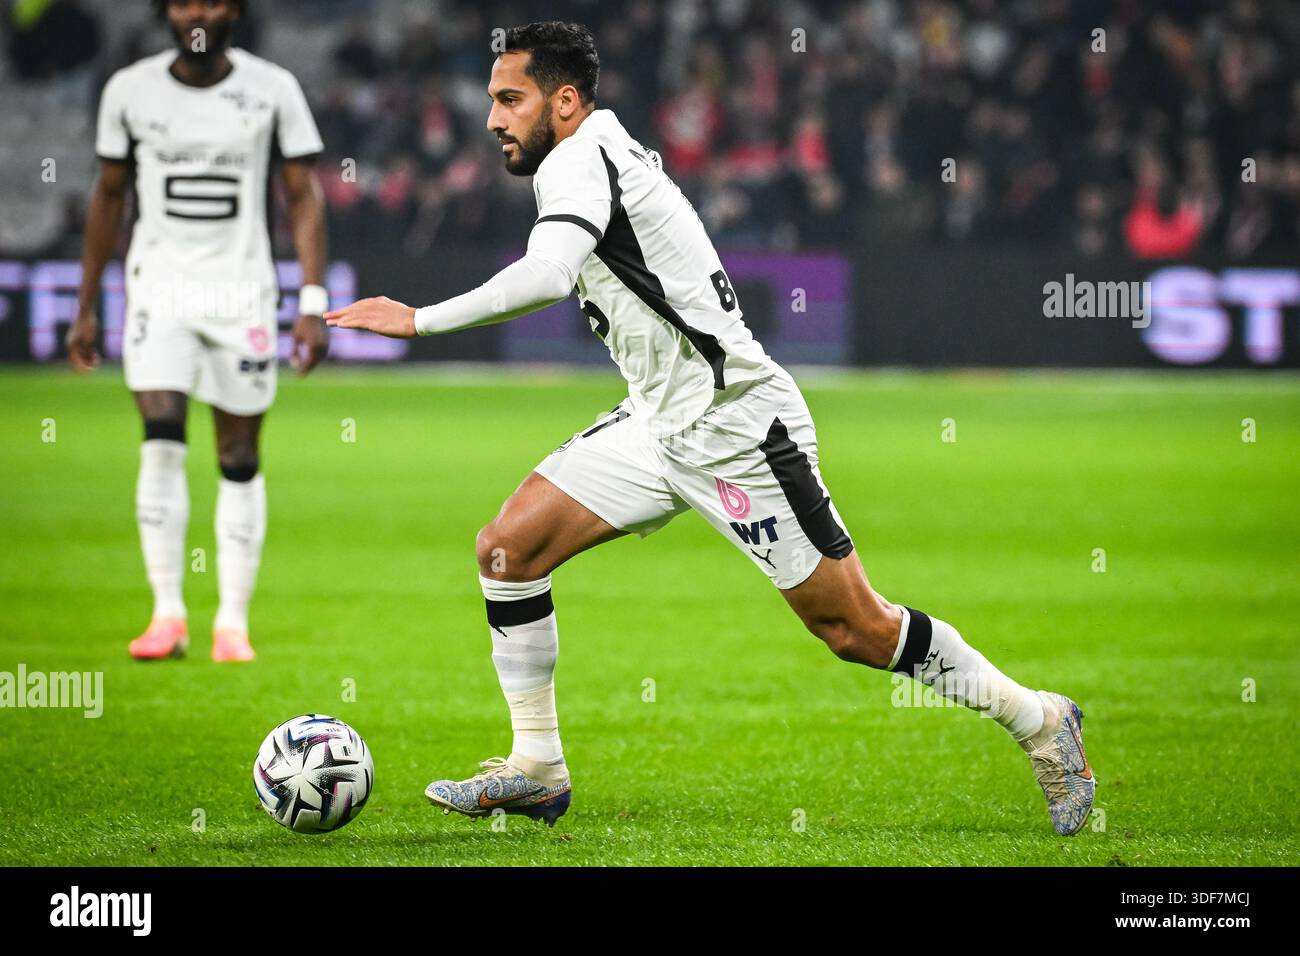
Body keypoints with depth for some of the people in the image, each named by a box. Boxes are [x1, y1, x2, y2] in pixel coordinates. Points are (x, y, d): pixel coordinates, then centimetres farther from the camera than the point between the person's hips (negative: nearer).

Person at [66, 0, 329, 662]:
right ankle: (167, 614, -9)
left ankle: (232, 622, 10)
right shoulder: (130, 90, 2)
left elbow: (303, 196, 0)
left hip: (242, 290, 0)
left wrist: (313, 303, -9)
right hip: (159, 285, 0)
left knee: (239, 459, 2)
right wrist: (86, 307, 13)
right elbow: (108, 196, 12)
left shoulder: (272, 90, -2)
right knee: (162, 444, -14)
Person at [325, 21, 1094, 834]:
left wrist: (419, 319, -30)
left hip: (735, 425, -10)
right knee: (508, 547, -2)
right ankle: (536, 768, 5)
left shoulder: (578, 162, -18)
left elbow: (545, 278, -36)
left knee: (855, 629, -3)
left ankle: (1038, 720, 13)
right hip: (659, 424, 10)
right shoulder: (610, 153, 11)